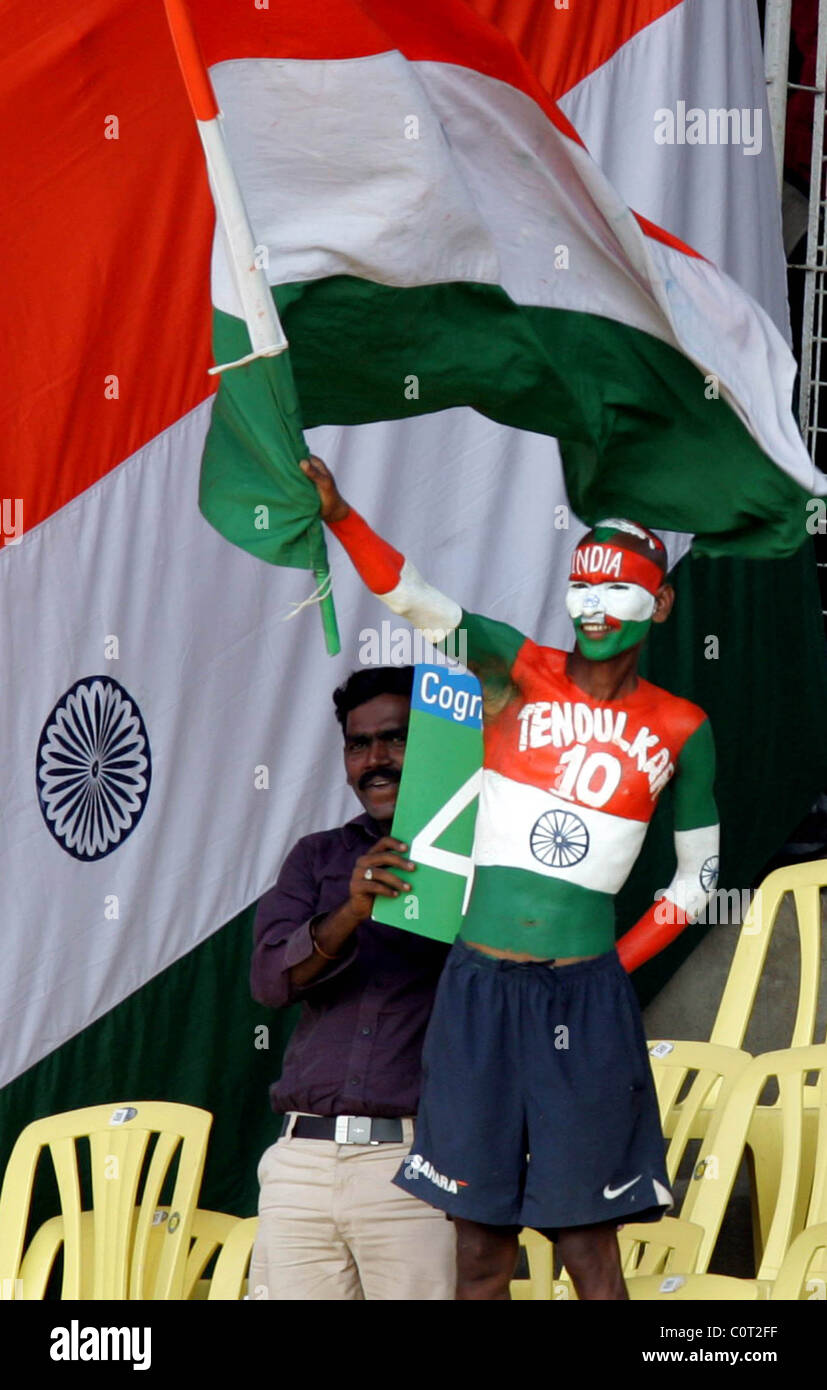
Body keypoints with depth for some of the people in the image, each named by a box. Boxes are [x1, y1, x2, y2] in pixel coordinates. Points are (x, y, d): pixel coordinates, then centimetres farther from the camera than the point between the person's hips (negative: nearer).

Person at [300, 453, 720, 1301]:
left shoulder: (680, 731, 5)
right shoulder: (519, 675, 4)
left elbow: (698, 873, 14)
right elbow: (410, 595, -7)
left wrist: (620, 962, 4)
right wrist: (339, 516, -22)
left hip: (586, 1001, -1)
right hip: (480, 986, 1)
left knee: (587, 1244, -2)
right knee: (479, 1247, 3)